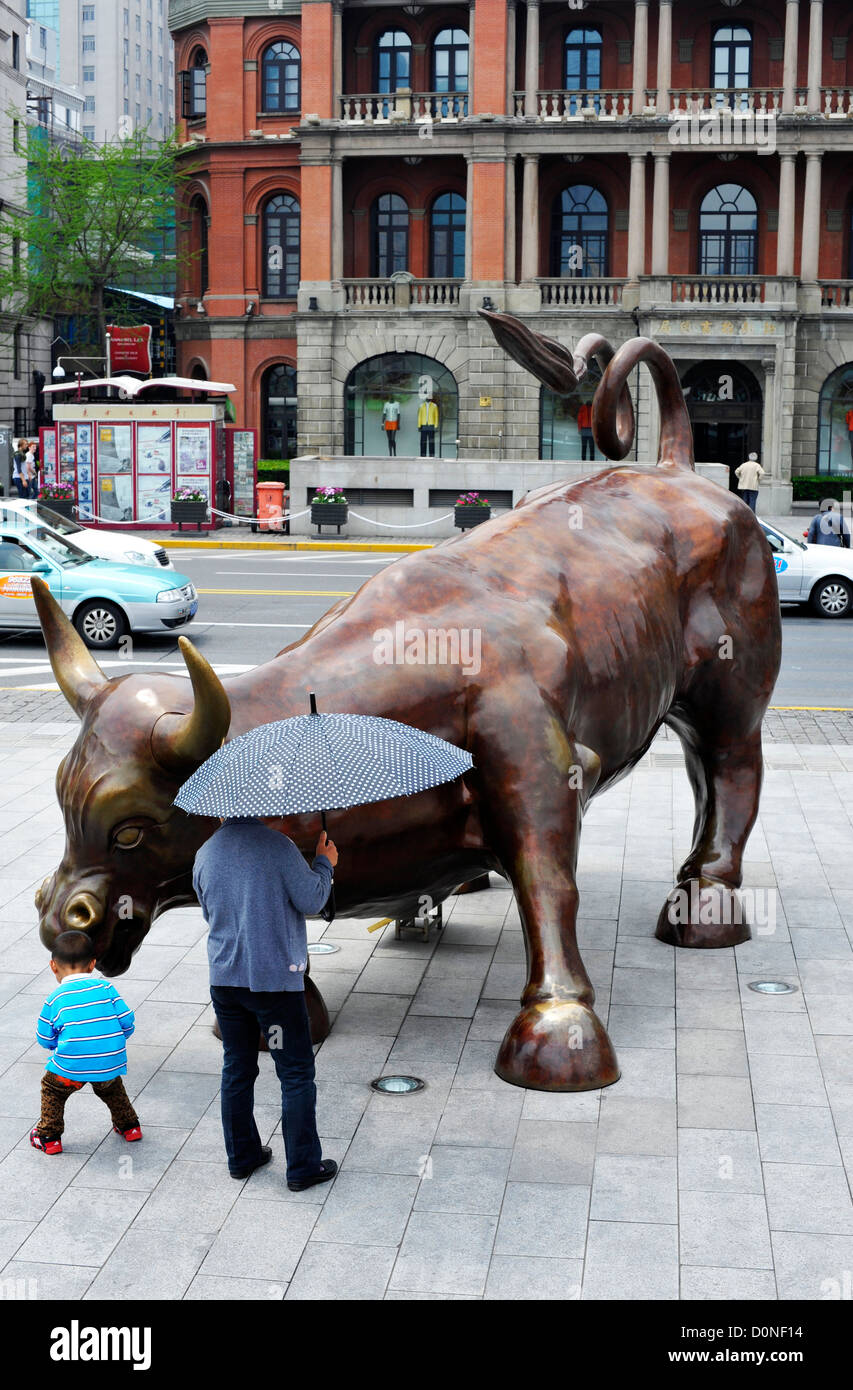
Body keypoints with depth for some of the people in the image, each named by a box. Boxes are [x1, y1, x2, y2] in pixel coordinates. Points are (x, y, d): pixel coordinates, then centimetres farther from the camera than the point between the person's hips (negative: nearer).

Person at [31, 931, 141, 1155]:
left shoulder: (55, 999, -2)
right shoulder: (106, 988, 3)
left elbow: (45, 1038, 3)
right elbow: (127, 1021, 2)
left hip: (71, 1067, -3)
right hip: (110, 1063, 3)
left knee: (52, 1090, 24)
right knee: (111, 1088, 33)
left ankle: (49, 1137, 27)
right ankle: (129, 1126, 40)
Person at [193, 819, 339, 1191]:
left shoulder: (205, 855, 4)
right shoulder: (276, 844, -14)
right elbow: (311, 900, -11)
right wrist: (324, 863, 6)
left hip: (224, 979, 5)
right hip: (275, 979, -5)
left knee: (236, 1069, 17)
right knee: (296, 1073, 4)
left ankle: (241, 1156, 27)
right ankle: (303, 1167, 8)